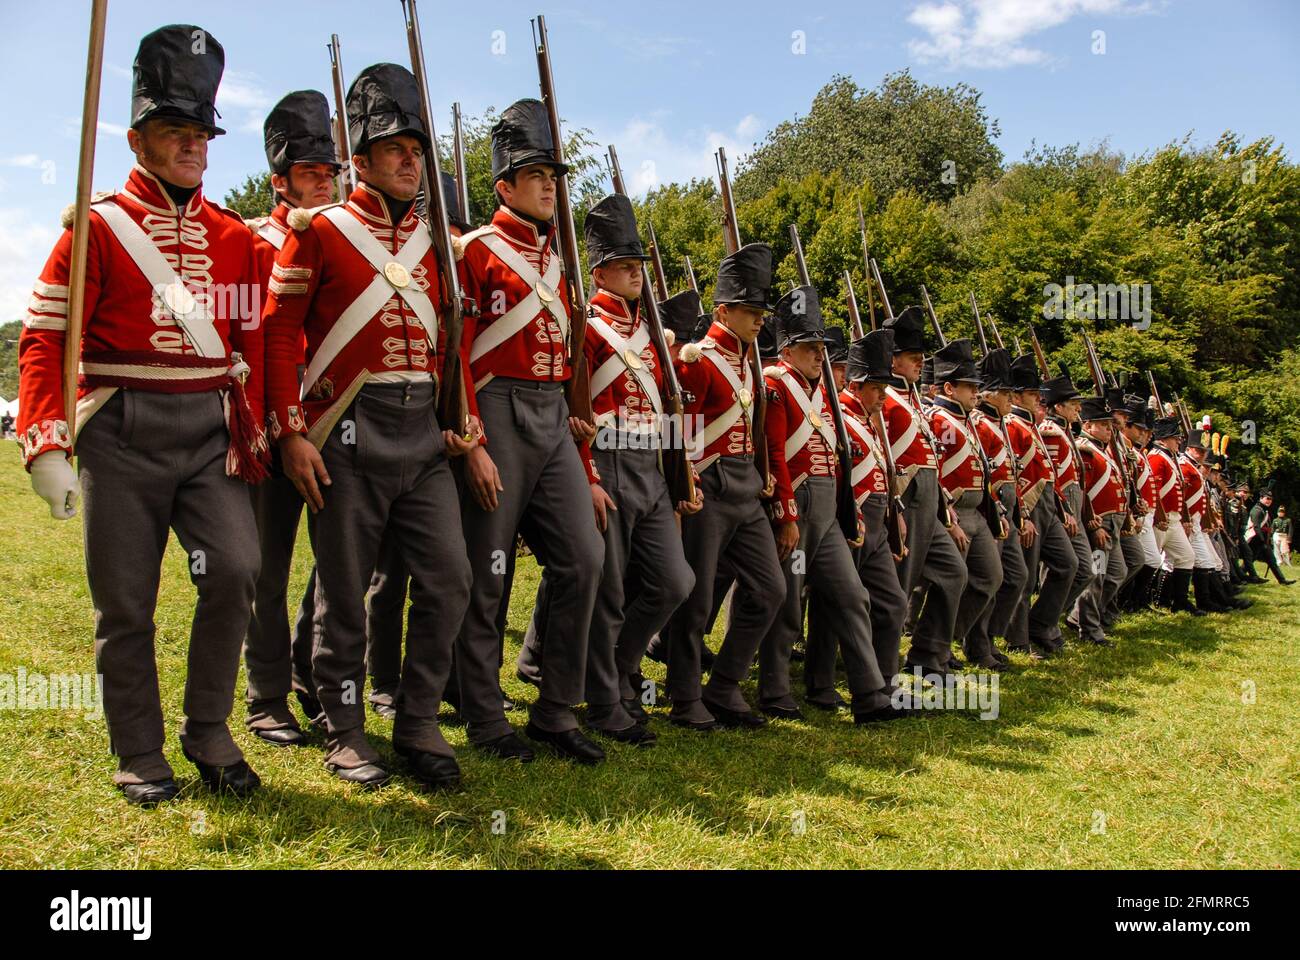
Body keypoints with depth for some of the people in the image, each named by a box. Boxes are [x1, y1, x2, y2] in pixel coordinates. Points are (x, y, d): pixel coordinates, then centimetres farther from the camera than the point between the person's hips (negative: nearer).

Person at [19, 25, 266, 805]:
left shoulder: (236, 237, 9)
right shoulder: (99, 227, -2)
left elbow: (253, 345, 11)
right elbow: (44, 338, -5)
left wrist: (255, 437, 5)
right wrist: (46, 447, -14)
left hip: (212, 432, 3)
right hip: (123, 436, -2)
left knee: (236, 570, -13)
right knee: (126, 603, 4)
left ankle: (209, 733, 7)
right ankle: (141, 757, 20)